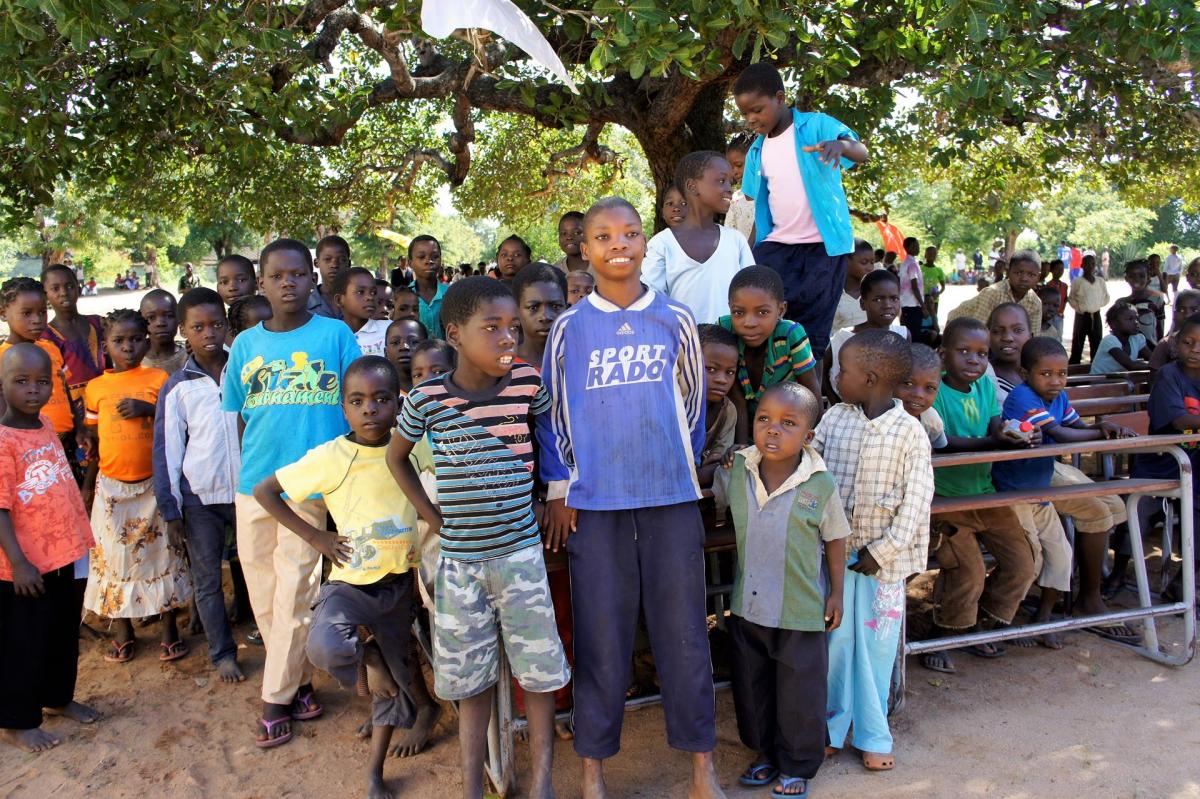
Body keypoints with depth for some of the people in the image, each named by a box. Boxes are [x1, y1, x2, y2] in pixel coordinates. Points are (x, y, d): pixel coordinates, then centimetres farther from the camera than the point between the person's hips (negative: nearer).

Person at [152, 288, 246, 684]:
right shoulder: (177, 387, -1)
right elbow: (167, 449, 2)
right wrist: (170, 507, 1)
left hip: (247, 490, 0)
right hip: (199, 496, 0)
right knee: (207, 580, 8)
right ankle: (222, 653, 21)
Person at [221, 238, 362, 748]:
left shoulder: (334, 334, -2)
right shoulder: (246, 344, 8)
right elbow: (241, 417, 13)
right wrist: (251, 466, 7)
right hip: (254, 483, 4)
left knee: (294, 592, 1)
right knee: (263, 595, 11)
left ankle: (277, 700, 15)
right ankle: (299, 681, 28)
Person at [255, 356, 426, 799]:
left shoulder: (413, 449, -7)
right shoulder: (330, 457, -15)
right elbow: (264, 490, -7)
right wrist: (315, 536, -10)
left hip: (399, 584, 3)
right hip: (350, 582, -3)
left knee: (394, 678, 14)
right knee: (324, 648, -32)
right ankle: (368, 655, 5)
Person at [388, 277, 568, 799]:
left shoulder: (528, 383, -7)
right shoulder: (427, 399, -6)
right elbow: (396, 455, 11)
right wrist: (431, 516, 4)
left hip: (521, 552, 0)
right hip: (459, 559, 0)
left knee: (538, 671, 5)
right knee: (469, 678, 11)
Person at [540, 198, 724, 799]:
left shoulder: (675, 320, 3)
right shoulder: (569, 327, 2)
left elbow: (692, 403, 12)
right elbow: (553, 411, 7)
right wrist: (559, 491, 5)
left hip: (671, 498, 1)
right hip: (594, 503, 0)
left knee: (683, 631, 6)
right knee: (601, 636, 6)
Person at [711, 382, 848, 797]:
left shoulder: (820, 483, -16)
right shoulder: (736, 471, -8)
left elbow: (835, 539, -3)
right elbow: (709, 495, 14)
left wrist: (836, 593, 0)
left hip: (801, 609, -3)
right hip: (748, 605, 4)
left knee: (800, 693, 11)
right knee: (751, 687, 18)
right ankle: (765, 752, 41)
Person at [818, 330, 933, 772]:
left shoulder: (910, 432, -10)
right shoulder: (834, 418, 0)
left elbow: (916, 499, -10)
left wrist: (883, 550, -12)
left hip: (882, 557, -2)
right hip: (834, 549, 3)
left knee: (876, 645, 8)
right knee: (834, 640, 10)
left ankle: (872, 735, 25)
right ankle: (832, 725, 27)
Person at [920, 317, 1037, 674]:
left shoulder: (986, 385, 6)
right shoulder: (934, 390, -14)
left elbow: (996, 431, -2)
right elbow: (940, 441, -26)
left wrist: (1019, 437, -25)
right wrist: (991, 441, -35)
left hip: (986, 493, 7)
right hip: (945, 497, -7)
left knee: (1022, 564, 3)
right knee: (968, 571, -17)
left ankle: (982, 626, 25)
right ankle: (939, 638, 7)